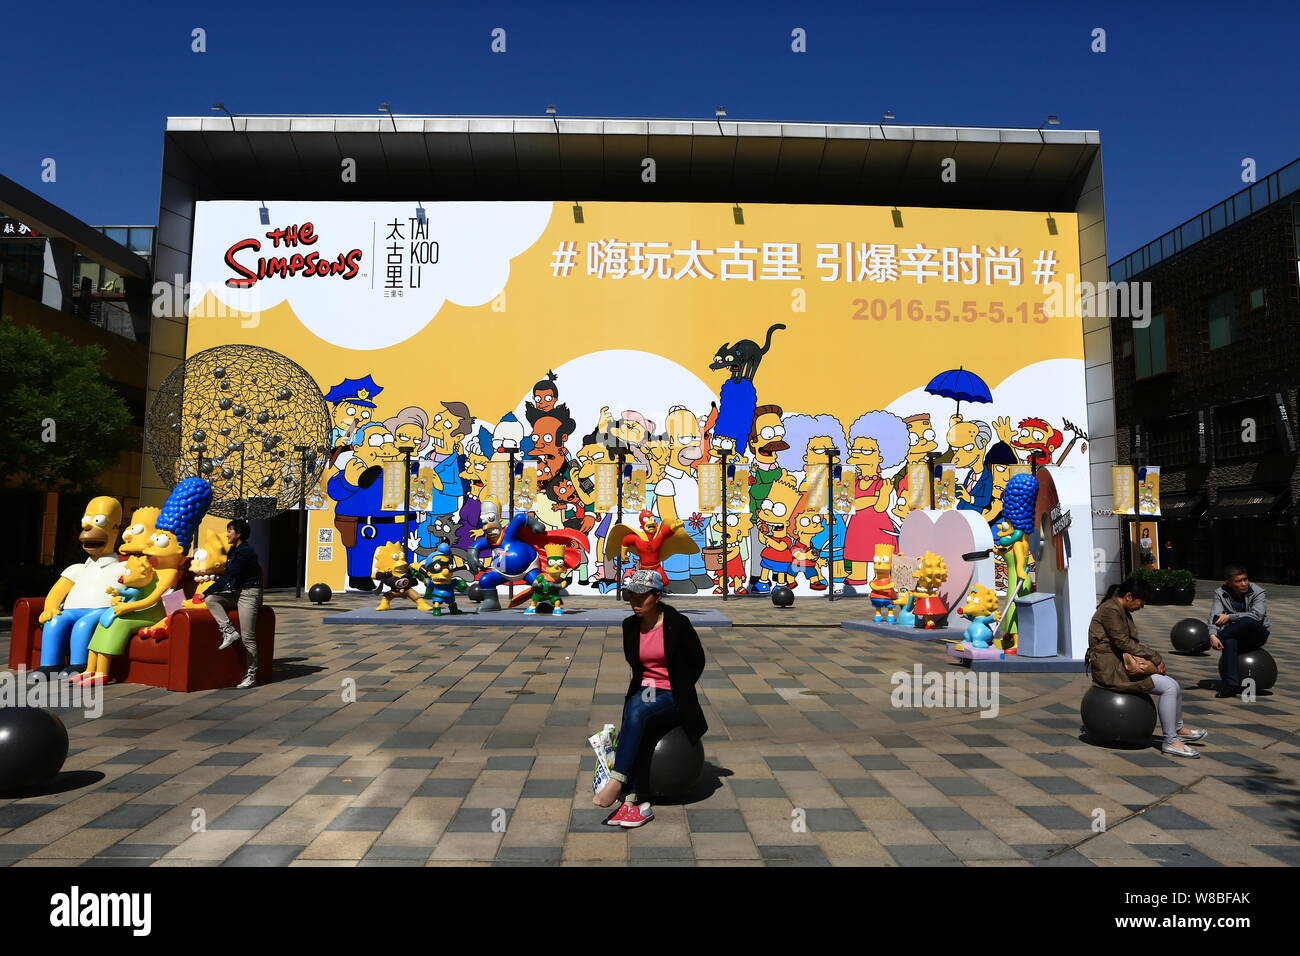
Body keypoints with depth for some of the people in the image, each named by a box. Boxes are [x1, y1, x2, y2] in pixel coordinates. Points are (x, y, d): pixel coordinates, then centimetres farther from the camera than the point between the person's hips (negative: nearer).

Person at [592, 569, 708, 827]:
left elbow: (697, 661, -2)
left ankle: (616, 783, -34)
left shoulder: (677, 624, -12)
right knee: (635, 726, -30)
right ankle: (632, 802, -32)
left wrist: (678, 692, -5)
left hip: (673, 697, -4)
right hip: (643, 690, 4)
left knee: (637, 714, -34)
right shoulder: (630, 625, 3)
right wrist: (641, 689, 6)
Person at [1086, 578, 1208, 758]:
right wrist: (1155, 657, -10)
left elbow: (1131, 642, 18)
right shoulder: (1111, 610, -17)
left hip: (1121, 663, 10)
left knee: (1174, 685, 9)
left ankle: (1178, 729, 29)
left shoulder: (1122, 611, 16)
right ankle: (1170, 742, -10)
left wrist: (1152, 658, 1)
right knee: (1168, 687, -17)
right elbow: (1123, 643, -19)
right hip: (1110, 669, -10)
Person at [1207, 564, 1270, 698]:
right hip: (1235, 636, 2)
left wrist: (1229, 617, -26)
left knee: (1248, 621, -36)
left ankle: (1205, 643, -28)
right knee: (1229, 643, -35)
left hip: (1257, 635, -2)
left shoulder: (1257, 592, -7)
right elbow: (1214, 616, -16)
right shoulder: (1220, 594, -2)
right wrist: (1213, 635, -34)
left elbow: (1257, 615, -23)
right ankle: (1232, 684, -40)